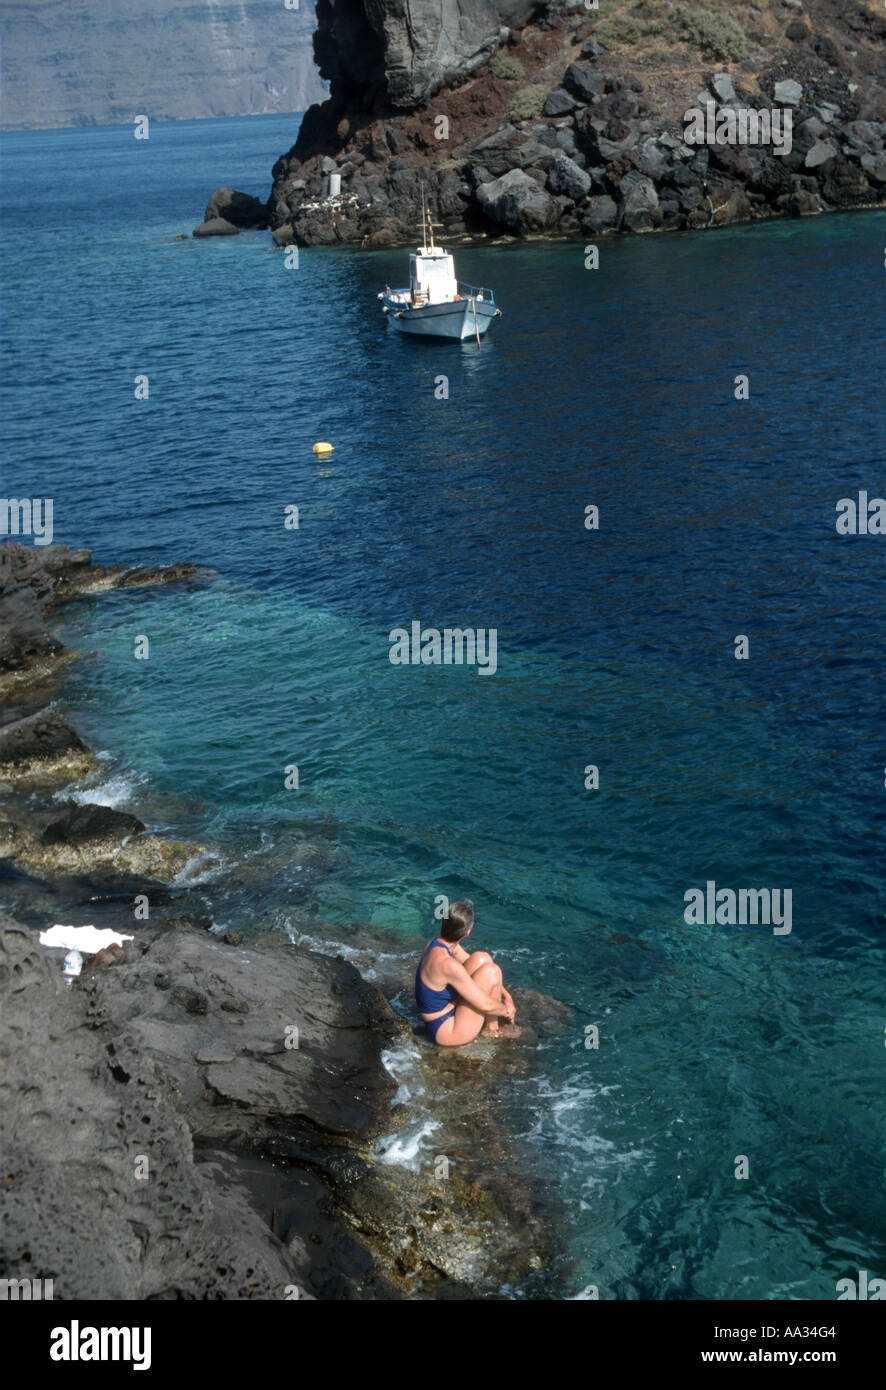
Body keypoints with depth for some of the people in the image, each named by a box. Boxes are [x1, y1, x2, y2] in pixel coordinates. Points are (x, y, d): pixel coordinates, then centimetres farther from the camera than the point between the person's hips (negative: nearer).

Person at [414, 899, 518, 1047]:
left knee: (481, 958, 4)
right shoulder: (448, 964, -31)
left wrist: (506, 996, 8)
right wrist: (506, 1010, -3)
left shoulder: (436, 943, -2)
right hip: (447, 1033, -9)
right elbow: (486, 1005, -24)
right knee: (491, 970, -16)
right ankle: (491, 1029, 5)